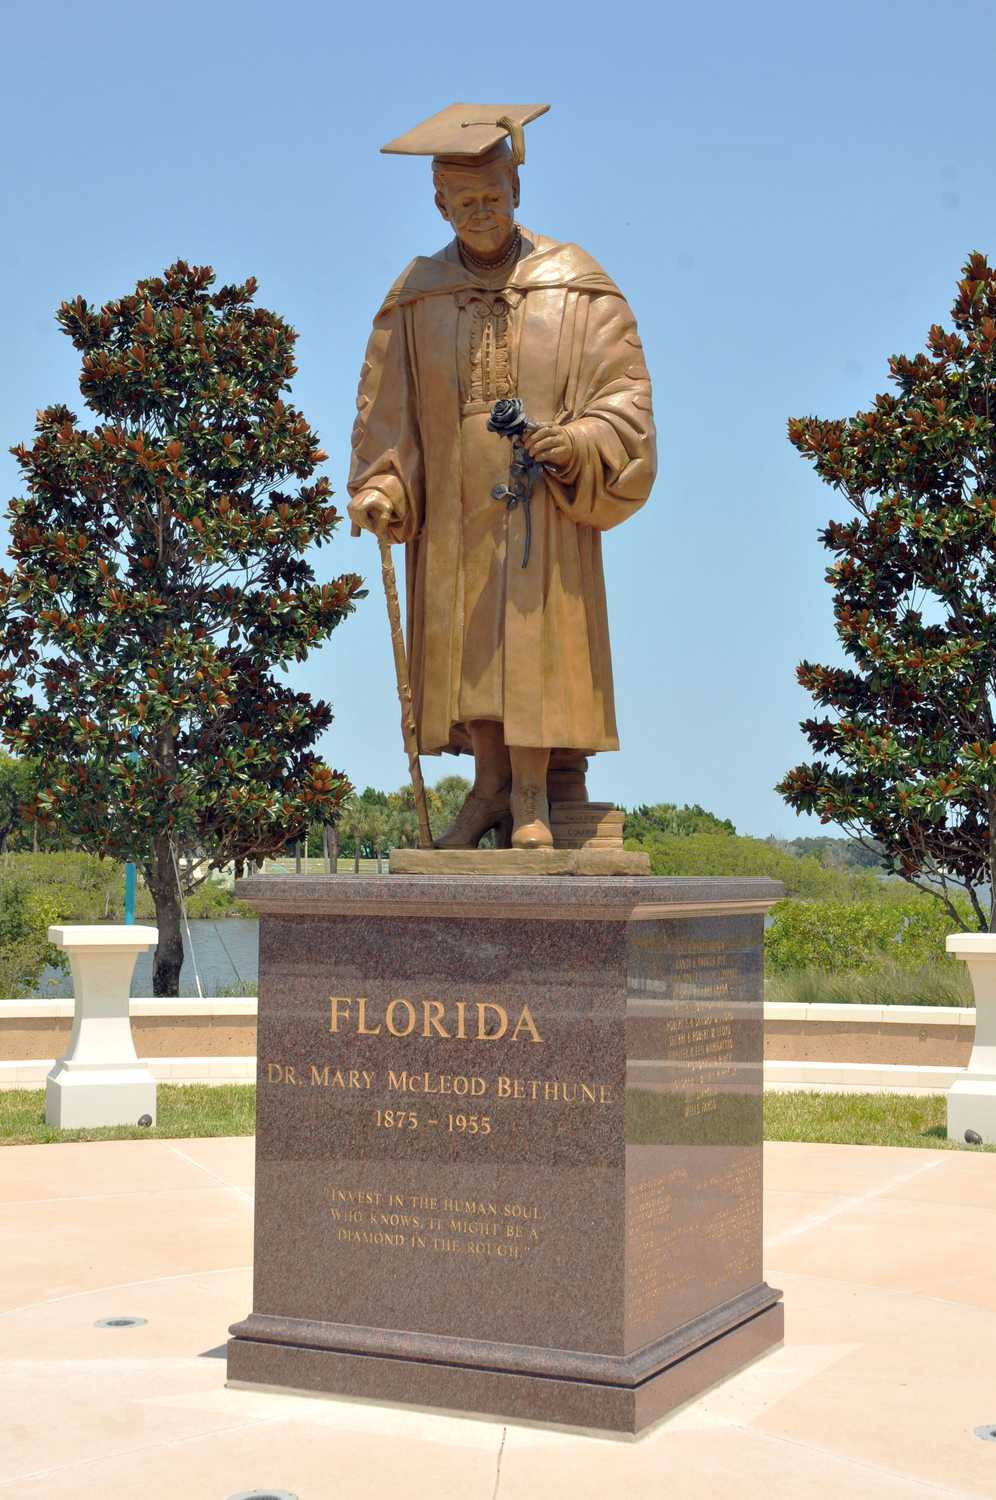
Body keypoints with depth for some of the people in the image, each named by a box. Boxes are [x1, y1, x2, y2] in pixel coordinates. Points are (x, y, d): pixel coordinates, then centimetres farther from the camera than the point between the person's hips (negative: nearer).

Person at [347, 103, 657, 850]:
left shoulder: (575, 287, 3)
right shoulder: (415, 298, 9)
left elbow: (624, 394, -2)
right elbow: (386, 408, 6)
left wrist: (576, 442, -21)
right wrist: (380, 487, -9)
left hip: (543, 502, -2)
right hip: (454, 507, 3)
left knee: (535, 635, -9)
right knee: (463, 641, 1)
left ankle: (532, 794, -6)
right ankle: (490, 787, 7)